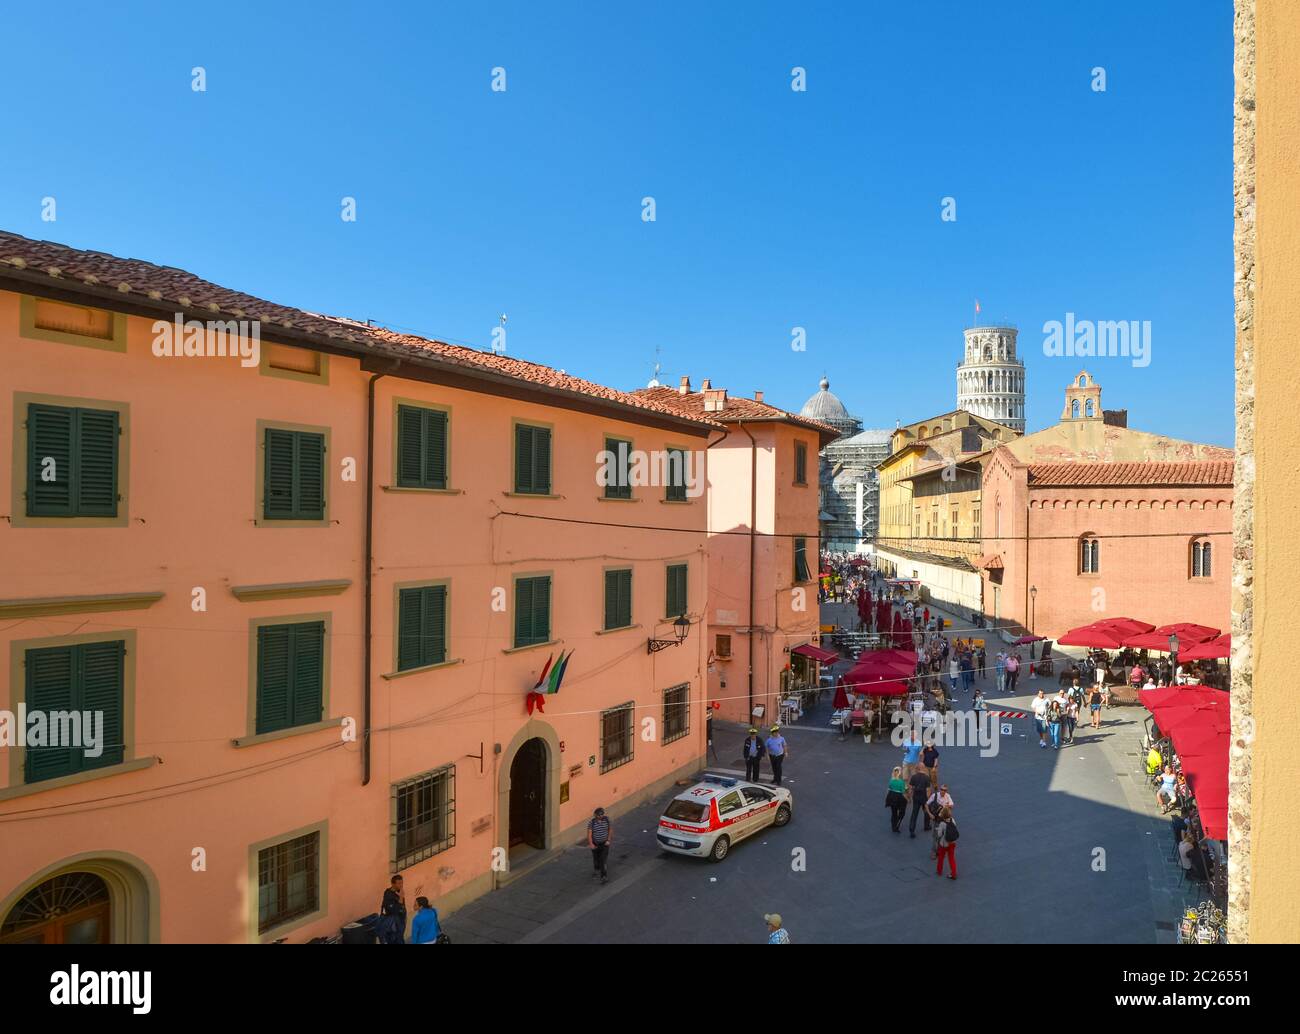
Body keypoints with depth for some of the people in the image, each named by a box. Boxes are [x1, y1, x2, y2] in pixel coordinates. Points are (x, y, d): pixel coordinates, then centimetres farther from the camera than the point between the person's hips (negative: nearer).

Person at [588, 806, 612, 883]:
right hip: (595, 844, 1)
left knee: (603, 860, -11)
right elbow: (589, 834, -17)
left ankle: (604, 877, -8)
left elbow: (610, 829, 1)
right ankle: (596, 870, 48)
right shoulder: (591, 823, -18)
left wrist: (609, 840, -5)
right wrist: (591, 844, -28)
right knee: (596, 859, 20)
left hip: (604, 843, -1)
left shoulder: (607, 820, -11)